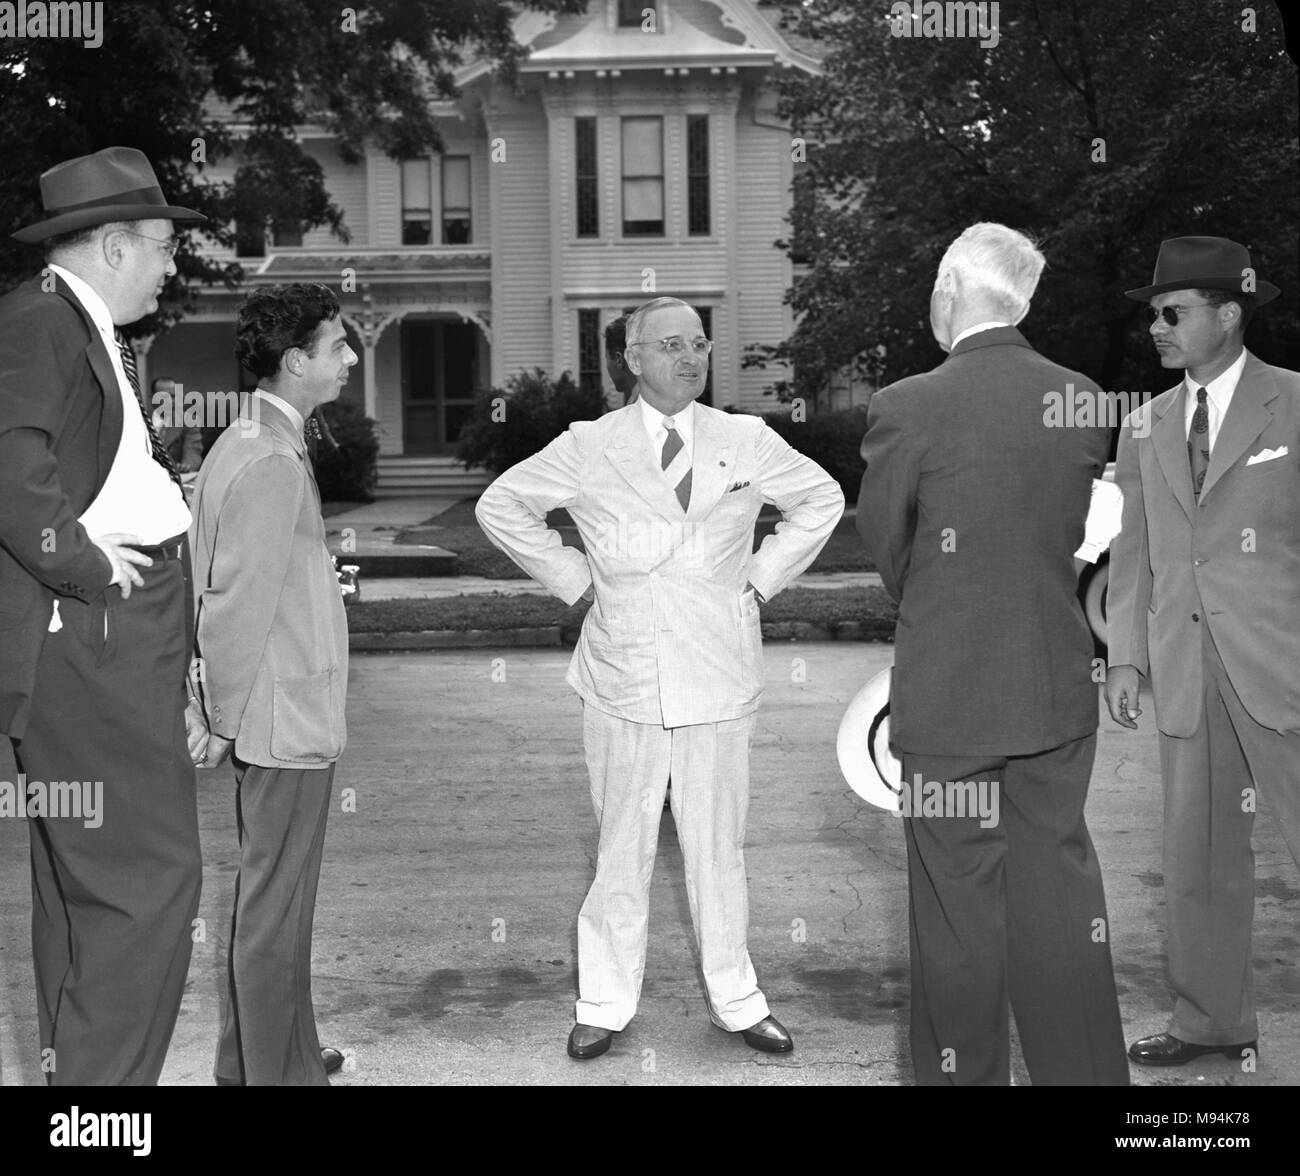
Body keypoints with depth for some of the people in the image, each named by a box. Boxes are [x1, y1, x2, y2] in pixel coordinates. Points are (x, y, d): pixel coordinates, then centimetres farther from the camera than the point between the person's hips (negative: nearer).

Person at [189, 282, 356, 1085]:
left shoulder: (246, 444, 10)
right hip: (290, 720, -10)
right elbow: (238, 606, -21)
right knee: (277, 906, 2)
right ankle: (277, 1071, 14)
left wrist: (227, 712, 15)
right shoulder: (273, 464, -20)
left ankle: (256, 1057, 33)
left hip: (277, 717, 10)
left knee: (270, 892, 20)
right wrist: (227, 719, -13)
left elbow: (222, 590, 13)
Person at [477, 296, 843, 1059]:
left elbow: (822, 498, 17)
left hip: (719, 680, 1)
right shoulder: (588, 449, 0)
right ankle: (606, 1007, 19)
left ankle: (737, 1002, 22)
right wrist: (574, 580, 3)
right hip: (625, 677, -1)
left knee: (719, 846, 8)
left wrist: (764, 576, 7)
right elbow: (501, 506, 9)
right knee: (623, 847, 6)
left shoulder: (747, 442, 3)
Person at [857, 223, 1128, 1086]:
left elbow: (884, 546, -2)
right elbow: (1075, 535, 8)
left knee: (958, 906, 8)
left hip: (948, 692, -4)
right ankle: (1086, 1070, 22)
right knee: (1061, 893, 14)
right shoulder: (1084, 400, -1)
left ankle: (964, 1071, 21)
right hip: (1059, 685, 4)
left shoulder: (907, 408, -14)